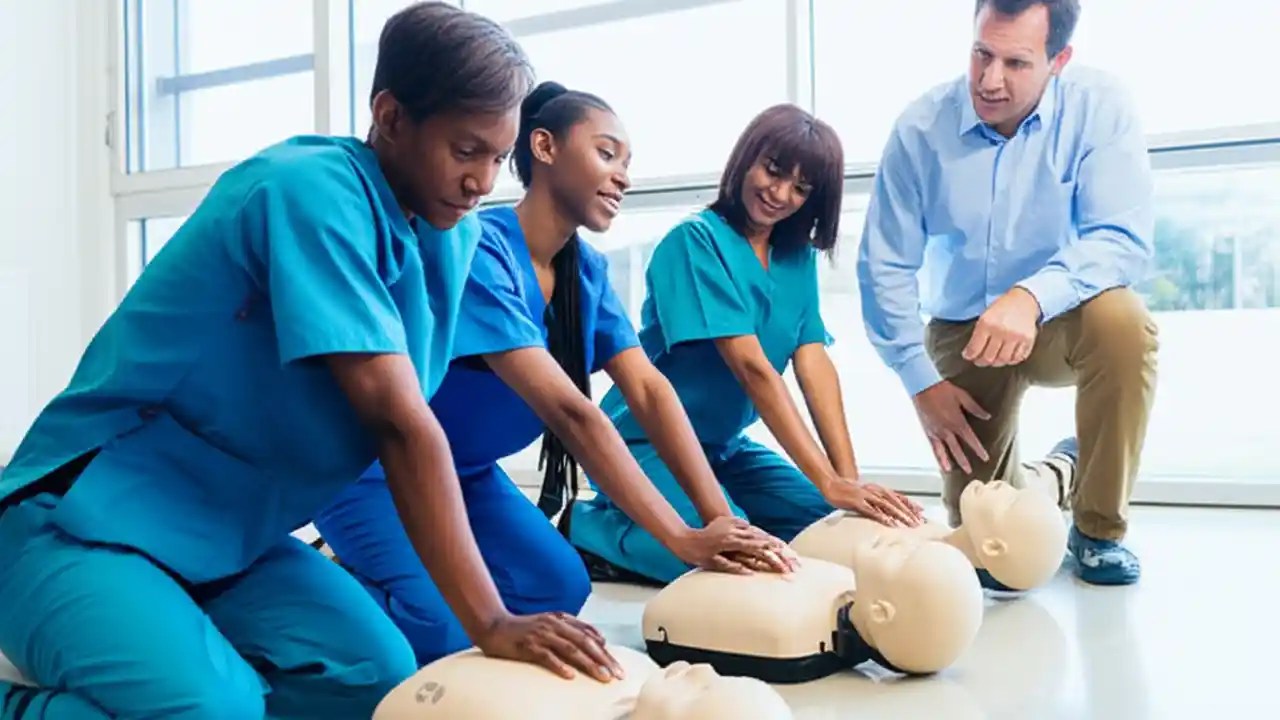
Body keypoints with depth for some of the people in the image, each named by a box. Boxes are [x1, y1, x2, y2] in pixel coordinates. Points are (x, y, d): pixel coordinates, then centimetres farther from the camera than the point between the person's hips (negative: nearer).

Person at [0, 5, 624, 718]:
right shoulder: (315, 190, -22)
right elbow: (399, 420, -28)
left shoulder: (452, 236, 2)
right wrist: (490, 622, -29)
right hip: (88, 517, -8)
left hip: (231, 536, 8)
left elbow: (407, 424, 2)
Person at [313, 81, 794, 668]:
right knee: (447, 629, -23)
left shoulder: (586, 271, -4)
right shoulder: (478, 250, -29)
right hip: (370, 460, -7)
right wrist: (683, 541, -37)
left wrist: (721, 518, -24)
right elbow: (568, 412, -36)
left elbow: (649, 390, -12)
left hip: (462, 467, 7)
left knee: (558, 588, -8)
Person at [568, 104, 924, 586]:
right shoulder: (696, 241, -19)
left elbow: (815, 364, -6)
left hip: (725, 447, 8)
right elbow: (752, 367, -27)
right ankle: (588, 529, -3)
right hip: (649, 442, -8)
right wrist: (829, 482, -31)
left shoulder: (799, 258, 4)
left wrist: (849, 477, -19)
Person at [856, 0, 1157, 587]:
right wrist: (921, 382, -11)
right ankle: (1060, 471, 35)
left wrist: (1033, 296, -45)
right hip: (961, 332, 1)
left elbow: (1124, 242, -27)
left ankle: (1099, 527, -13)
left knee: (1121, 317, -37)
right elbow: (885, 266, -8)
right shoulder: (921, 127, -14)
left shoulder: (1098, 107, -17)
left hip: (1064, 321, -1)